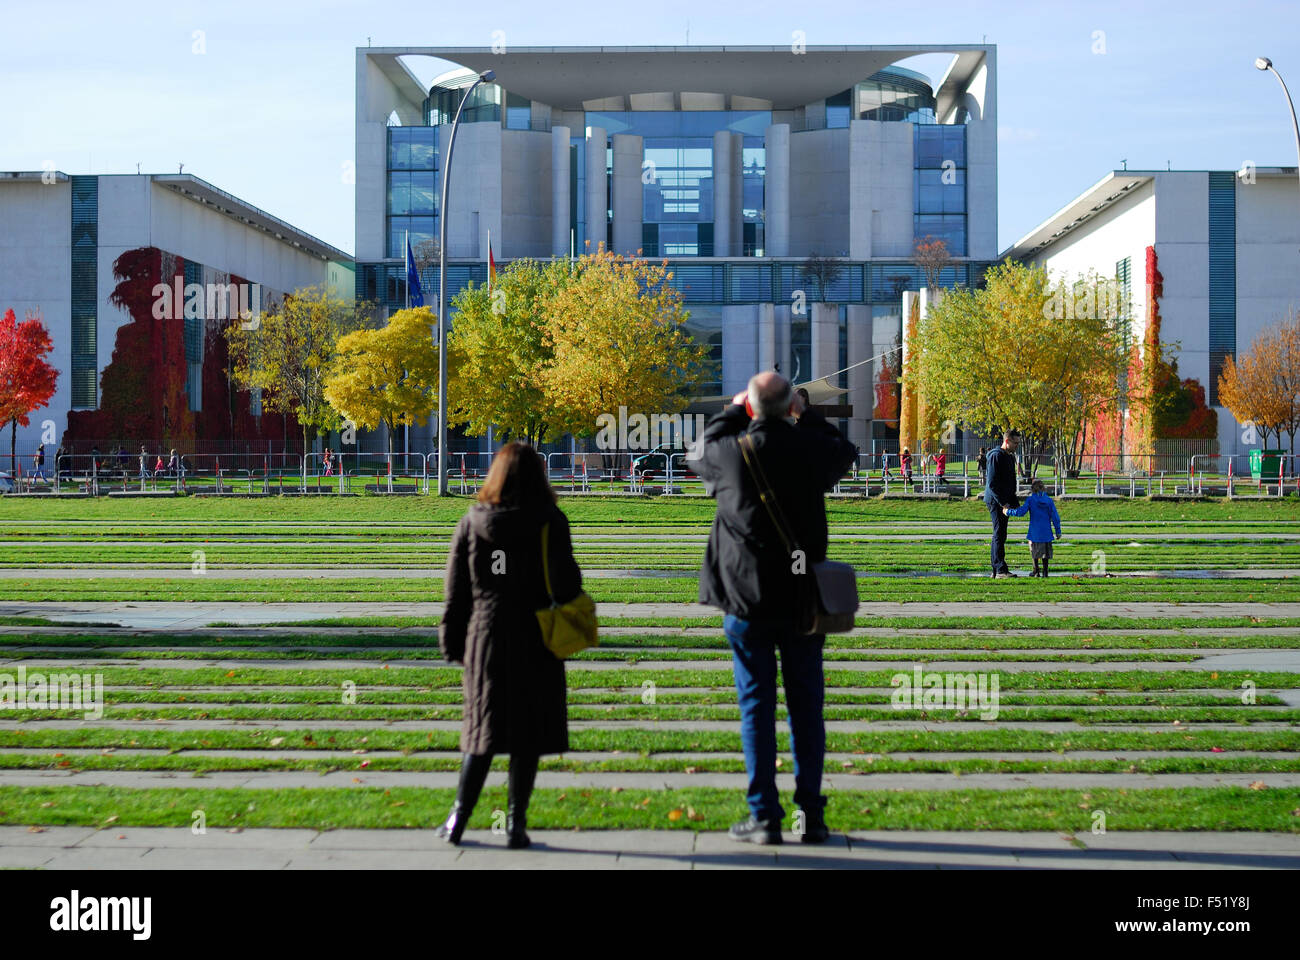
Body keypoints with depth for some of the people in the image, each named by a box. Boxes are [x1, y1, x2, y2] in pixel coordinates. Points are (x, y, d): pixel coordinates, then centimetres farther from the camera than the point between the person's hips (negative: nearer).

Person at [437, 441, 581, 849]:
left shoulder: (471, 523, 2)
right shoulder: (550, 523, -6)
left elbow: (456, 589, 6)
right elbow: (565, 583, -7)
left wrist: (453, 643, 13)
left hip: (485, 639, 2)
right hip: (535, 644, -2)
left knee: (483, 728, 12)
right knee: (528, 736, 5)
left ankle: (458, 820, 11)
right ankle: (515, 824, 5)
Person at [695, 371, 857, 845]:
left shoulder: (731, 450, -9)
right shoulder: (811, 448, -6)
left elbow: (703, 453, 16)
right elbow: (846, 451, 18)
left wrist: (733, 412, 27)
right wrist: (807, 415, 26)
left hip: (746, 599, -1)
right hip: (802, 598, 1)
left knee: (756, 707, 4)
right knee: (806, 707, 8)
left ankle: (764, 816, 5)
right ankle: (812, 814, 11)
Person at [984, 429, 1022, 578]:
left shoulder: (1010, 457, 18)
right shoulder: (995, 456, -13)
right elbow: (992, 483, -19)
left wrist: (1015, 502, 17)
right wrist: (1002, 502, -20)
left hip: (1004, 502, 10)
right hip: (995, 500, -10)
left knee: (1000, 535, 11)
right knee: (999, 534, -11)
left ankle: (996, 570, 14)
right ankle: (1001, 569, -13)